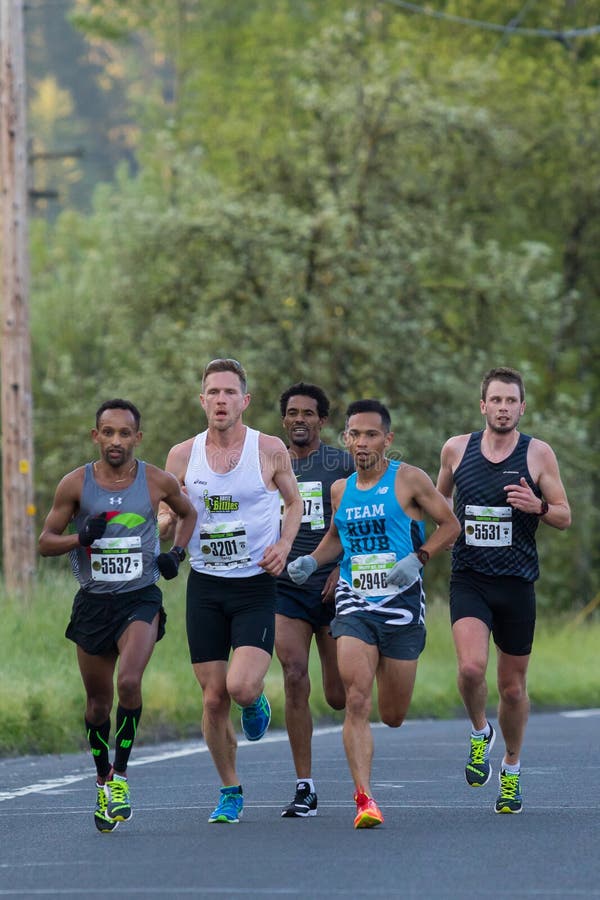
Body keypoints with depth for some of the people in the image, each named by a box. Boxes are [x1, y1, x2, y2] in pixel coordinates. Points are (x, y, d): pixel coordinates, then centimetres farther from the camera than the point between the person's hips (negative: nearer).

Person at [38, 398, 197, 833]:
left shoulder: (158, 482, -3)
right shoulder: (76, 484, -4)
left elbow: (188, 513, 18)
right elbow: (46, 541, 2)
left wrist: (177, 553, 2)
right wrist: (81, 538, -17)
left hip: (141, 599, -2)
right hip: (93, 602, 2)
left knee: (129, 682, -24)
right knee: (98, 701, 9)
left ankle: (121, 775, -12)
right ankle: (103, 781, 30)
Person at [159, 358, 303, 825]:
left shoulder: (270, 449, -4)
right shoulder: (182, 455, 2)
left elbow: (294, 502, 11)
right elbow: (166, 515, 12)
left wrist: (284, 545, -7)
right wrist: (164, 523, -12)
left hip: (256, 584, -2)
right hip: (205, 585, 2)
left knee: (241, 686, -21)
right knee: (213, 698, 2)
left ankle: (257, 700, 18)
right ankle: (230, 792, 20)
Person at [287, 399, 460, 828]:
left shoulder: (409, 480, -3)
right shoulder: (341, 490, 10)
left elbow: (450, 525, 1)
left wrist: (418, 558, -13)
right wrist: (311, 561, 8)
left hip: (402, 603, -2)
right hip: (355, 602, 2)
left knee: (393, 716, 8)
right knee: (357, 700, -18)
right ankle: (365, 800, -19)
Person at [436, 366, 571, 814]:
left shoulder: (538, 454, -1)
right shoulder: (456, 449, 3)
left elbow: (565, 516, 1)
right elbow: (439, 500, 22)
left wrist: (537, 507, -18)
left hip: (517, 583, 0)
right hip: (469, 580, 0)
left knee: (513, 687, 8)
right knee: (471, 667, -23)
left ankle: (512, 772, 29)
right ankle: (480, 734, 7)